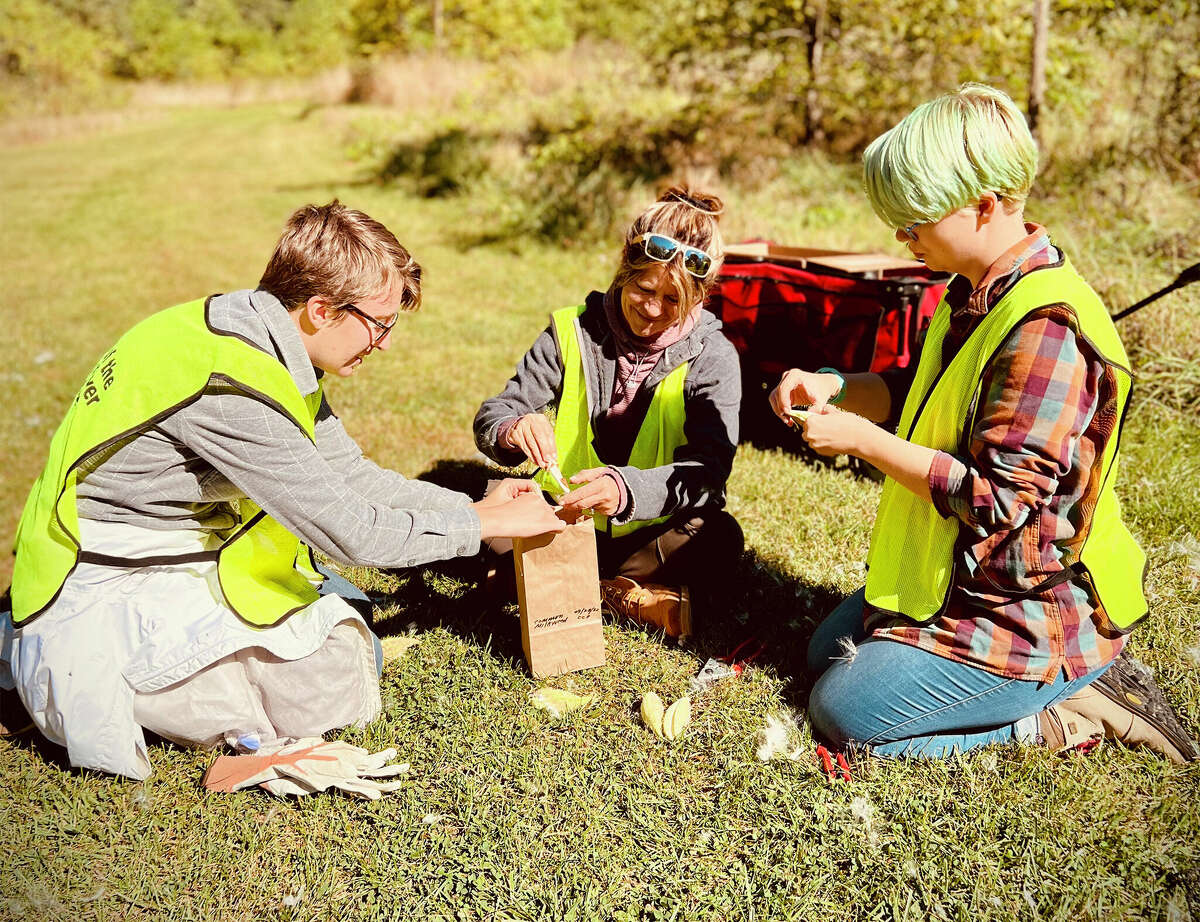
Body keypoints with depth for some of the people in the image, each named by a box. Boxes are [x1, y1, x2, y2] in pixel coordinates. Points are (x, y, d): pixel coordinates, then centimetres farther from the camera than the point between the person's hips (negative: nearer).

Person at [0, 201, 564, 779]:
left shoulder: (265, 344, 1)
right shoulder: (228, 384, -28)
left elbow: (348, 474, 9)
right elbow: (349, 532, -25)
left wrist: (472, 505, 4)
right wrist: (484, 524, -14)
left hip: (188, 556, 10)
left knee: (349, 622, 12)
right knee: (338, 687, -16)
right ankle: (80, 670, -2)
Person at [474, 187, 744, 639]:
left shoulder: (712, 358, -9)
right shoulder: (572, 331, -4)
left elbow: (708, 469, -23)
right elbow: (491, 417, -8)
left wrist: (627, 488, -44)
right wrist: (515, 429, -34)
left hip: (653, 533, -1)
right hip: (567, 521, 2)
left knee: (720, 535, -31)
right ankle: (632, 597, -21)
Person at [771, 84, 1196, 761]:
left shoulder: (1047, 329, -28)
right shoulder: (976, 294, 3)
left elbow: (999, 499, -29)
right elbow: (925, 393, 18)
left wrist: (863, 440, -23)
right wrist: (835, 388, -1)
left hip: (1031, 610, -10)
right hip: (958, 578, 11)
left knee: (845, 711, -11)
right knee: (829, 652, 21)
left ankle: (1067, 712, 0)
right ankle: (1072, 675, 18)